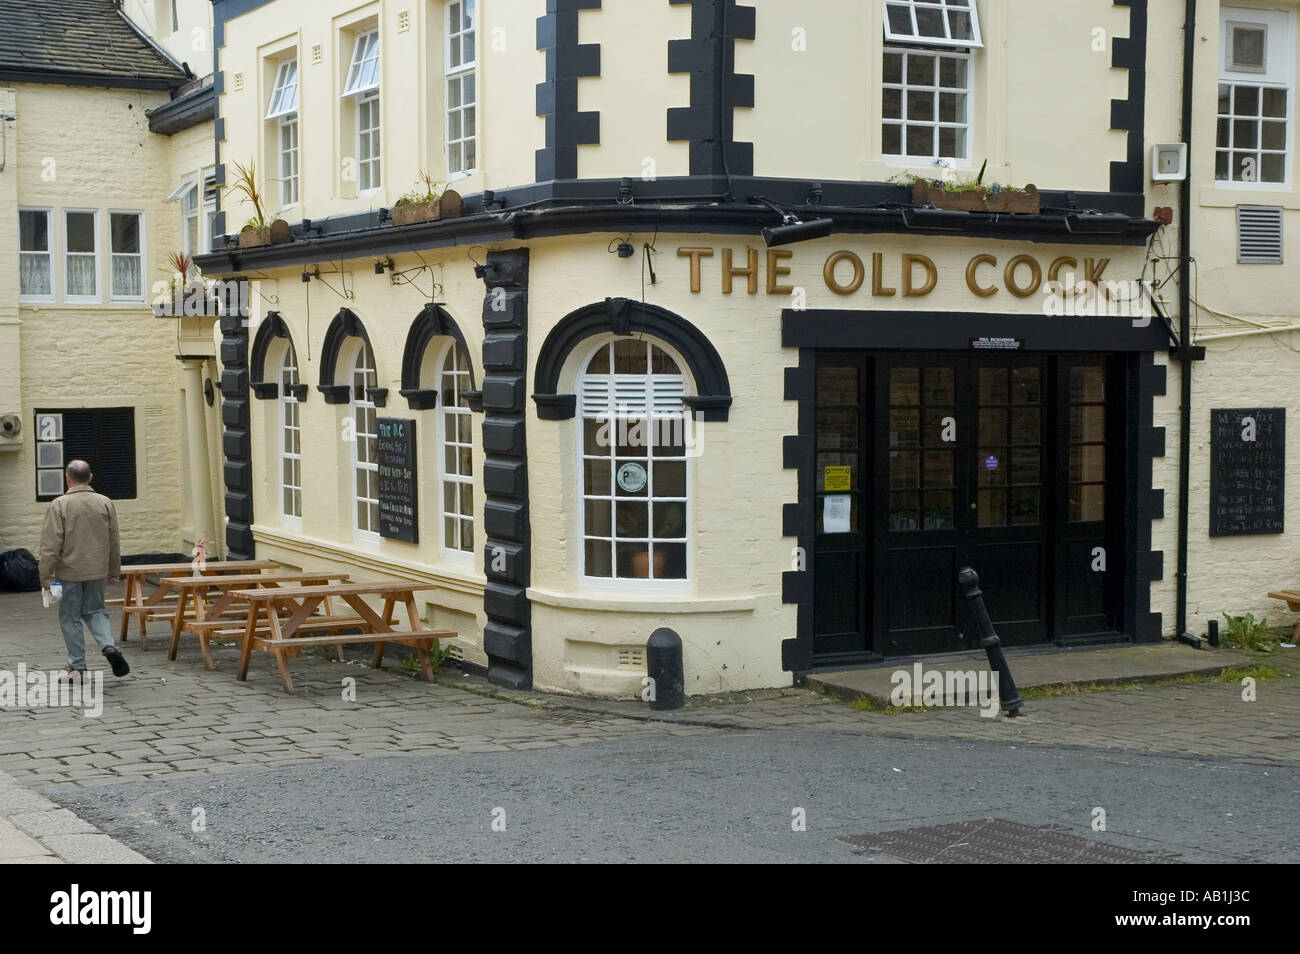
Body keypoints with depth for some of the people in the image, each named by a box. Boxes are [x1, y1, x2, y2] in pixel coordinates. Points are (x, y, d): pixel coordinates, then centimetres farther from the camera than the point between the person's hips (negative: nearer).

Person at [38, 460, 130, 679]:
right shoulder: (105, 503, 2)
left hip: (69, 572, -3)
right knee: (95, 611, 17)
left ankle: (77, 665, 9)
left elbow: (50, 545, -11)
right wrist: (113, 571, 18)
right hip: (97, 571, 4)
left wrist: (45, 576, -6)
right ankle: (109, 646, -6)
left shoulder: (59, 505, -10)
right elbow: (114, 542, 8)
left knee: (70, 618, 7)